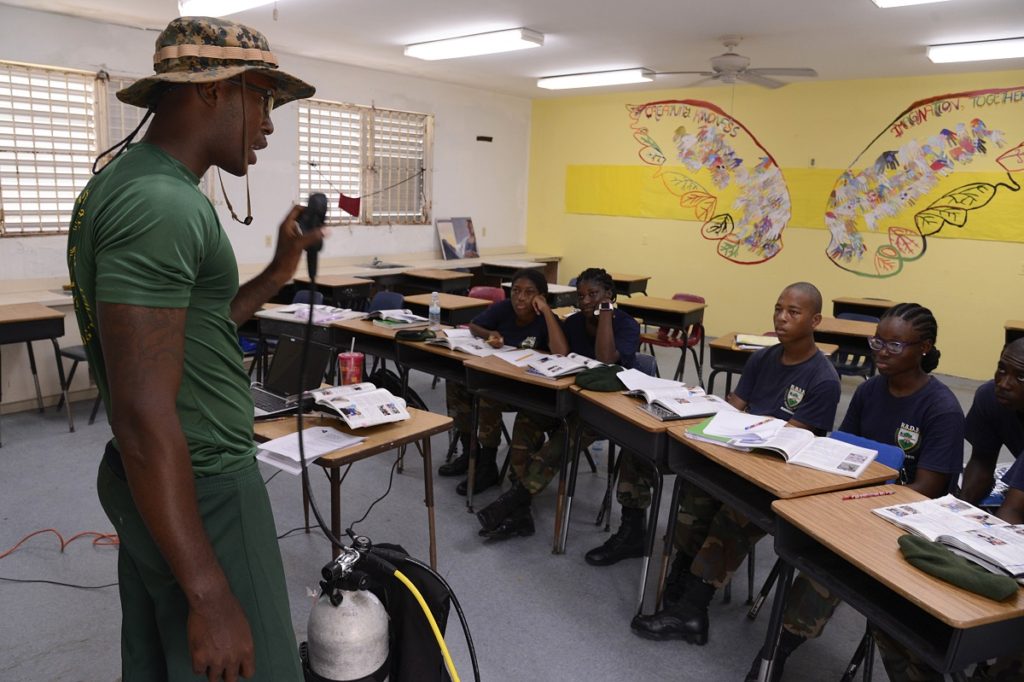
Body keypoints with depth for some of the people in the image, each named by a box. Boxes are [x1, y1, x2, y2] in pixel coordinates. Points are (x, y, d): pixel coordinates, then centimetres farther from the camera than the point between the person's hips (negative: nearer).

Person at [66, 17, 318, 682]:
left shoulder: (130, 180, 10)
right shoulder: (161, 205, -23)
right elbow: (144, 414, -27)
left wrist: (280, 272, 9)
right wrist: (211, 595, -24)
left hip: (158, 485, 10)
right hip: (197, 495, -10)